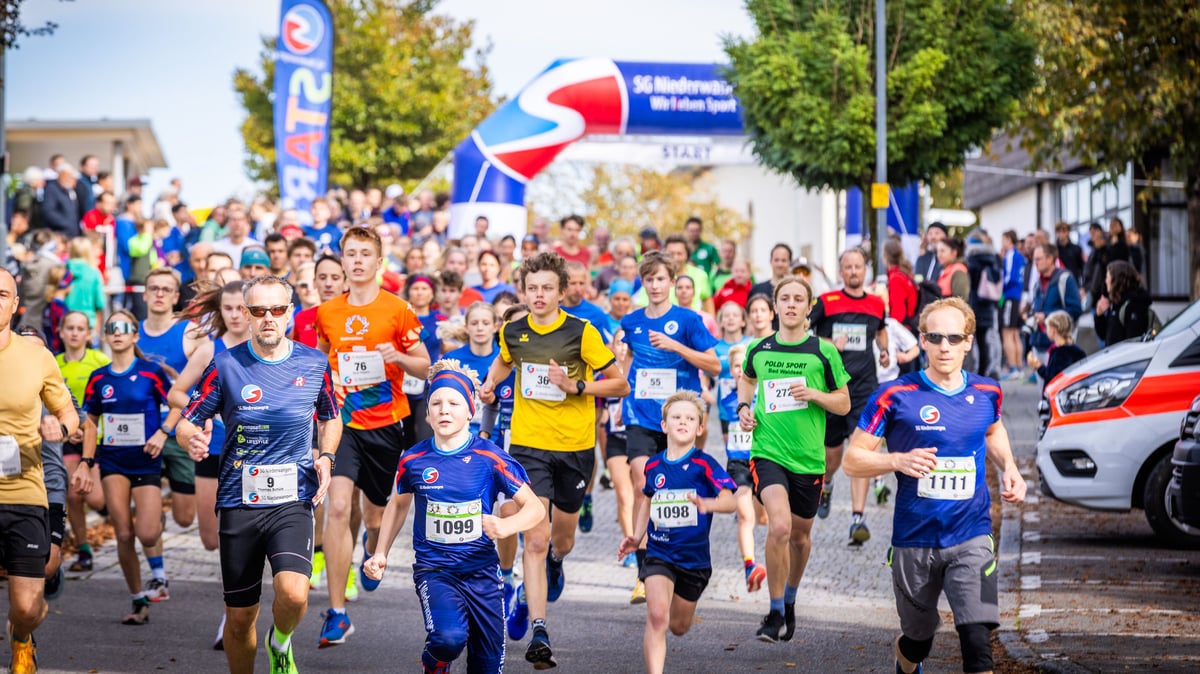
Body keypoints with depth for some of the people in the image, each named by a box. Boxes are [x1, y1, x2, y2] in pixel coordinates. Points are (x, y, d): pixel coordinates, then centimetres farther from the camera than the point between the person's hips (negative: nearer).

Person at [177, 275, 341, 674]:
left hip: (292, 501, 0)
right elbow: (186, 422, 2)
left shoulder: (314, 364, 3)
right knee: (239, 617, 6)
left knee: (293, 593, -24)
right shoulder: (225, 366, -2)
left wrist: (326, 456, 1)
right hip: (238, 502, 0)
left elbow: (330, 418, 20)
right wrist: (193, 439, -22)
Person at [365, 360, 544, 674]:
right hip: (433, 569, -1)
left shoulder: (489, 458, -7)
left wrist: (507, 525, -27)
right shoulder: (414, 460, -2)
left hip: (481, 571, 1)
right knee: (450, 637, -29)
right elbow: (398, 505, 18)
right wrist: (380, 553, 11)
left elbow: (535, 507, -7)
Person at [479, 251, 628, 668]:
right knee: (536, 538, -14)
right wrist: (490, 385, 5)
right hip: (528, 445, 0)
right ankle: (539, 633, -16)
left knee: (561, 539, 17)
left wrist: (575, 386, -21)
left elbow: (620, 384, -8)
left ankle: (554, 564, 56)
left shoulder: (582, 333, -11)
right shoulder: (513, 332, -1)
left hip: (575, 446, 0)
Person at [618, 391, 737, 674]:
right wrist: (636, 537, 13)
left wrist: (707, 504, -41)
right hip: (658, 553, 1)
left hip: (694, 558, -1)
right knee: (657, 618, -20)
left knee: (679, 626, 16)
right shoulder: (654, 465, 3)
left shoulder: (704, 465, -10)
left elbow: (730, 500, -21)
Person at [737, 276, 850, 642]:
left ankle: (789, 598, 42)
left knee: (800, 534, 14)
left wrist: (814, 394, -13)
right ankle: (776, 613, -9)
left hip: (809, 457, 1)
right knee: (779, 527, -21)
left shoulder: (824, 351, -1)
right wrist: (743, 407, 7)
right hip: (767, 451, -1)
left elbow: (844, 403, 5)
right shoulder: (759, 349, 4)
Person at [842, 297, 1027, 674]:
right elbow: (852, 460, -6)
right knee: (918, 640, 16)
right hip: (914, 540, -1)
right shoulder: (895, 396, -9)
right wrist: (900, 461, -23)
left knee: (977, 642, -17)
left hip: (971, 540, 1)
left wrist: (1008, 469, 8)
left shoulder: (986, 393, 2)